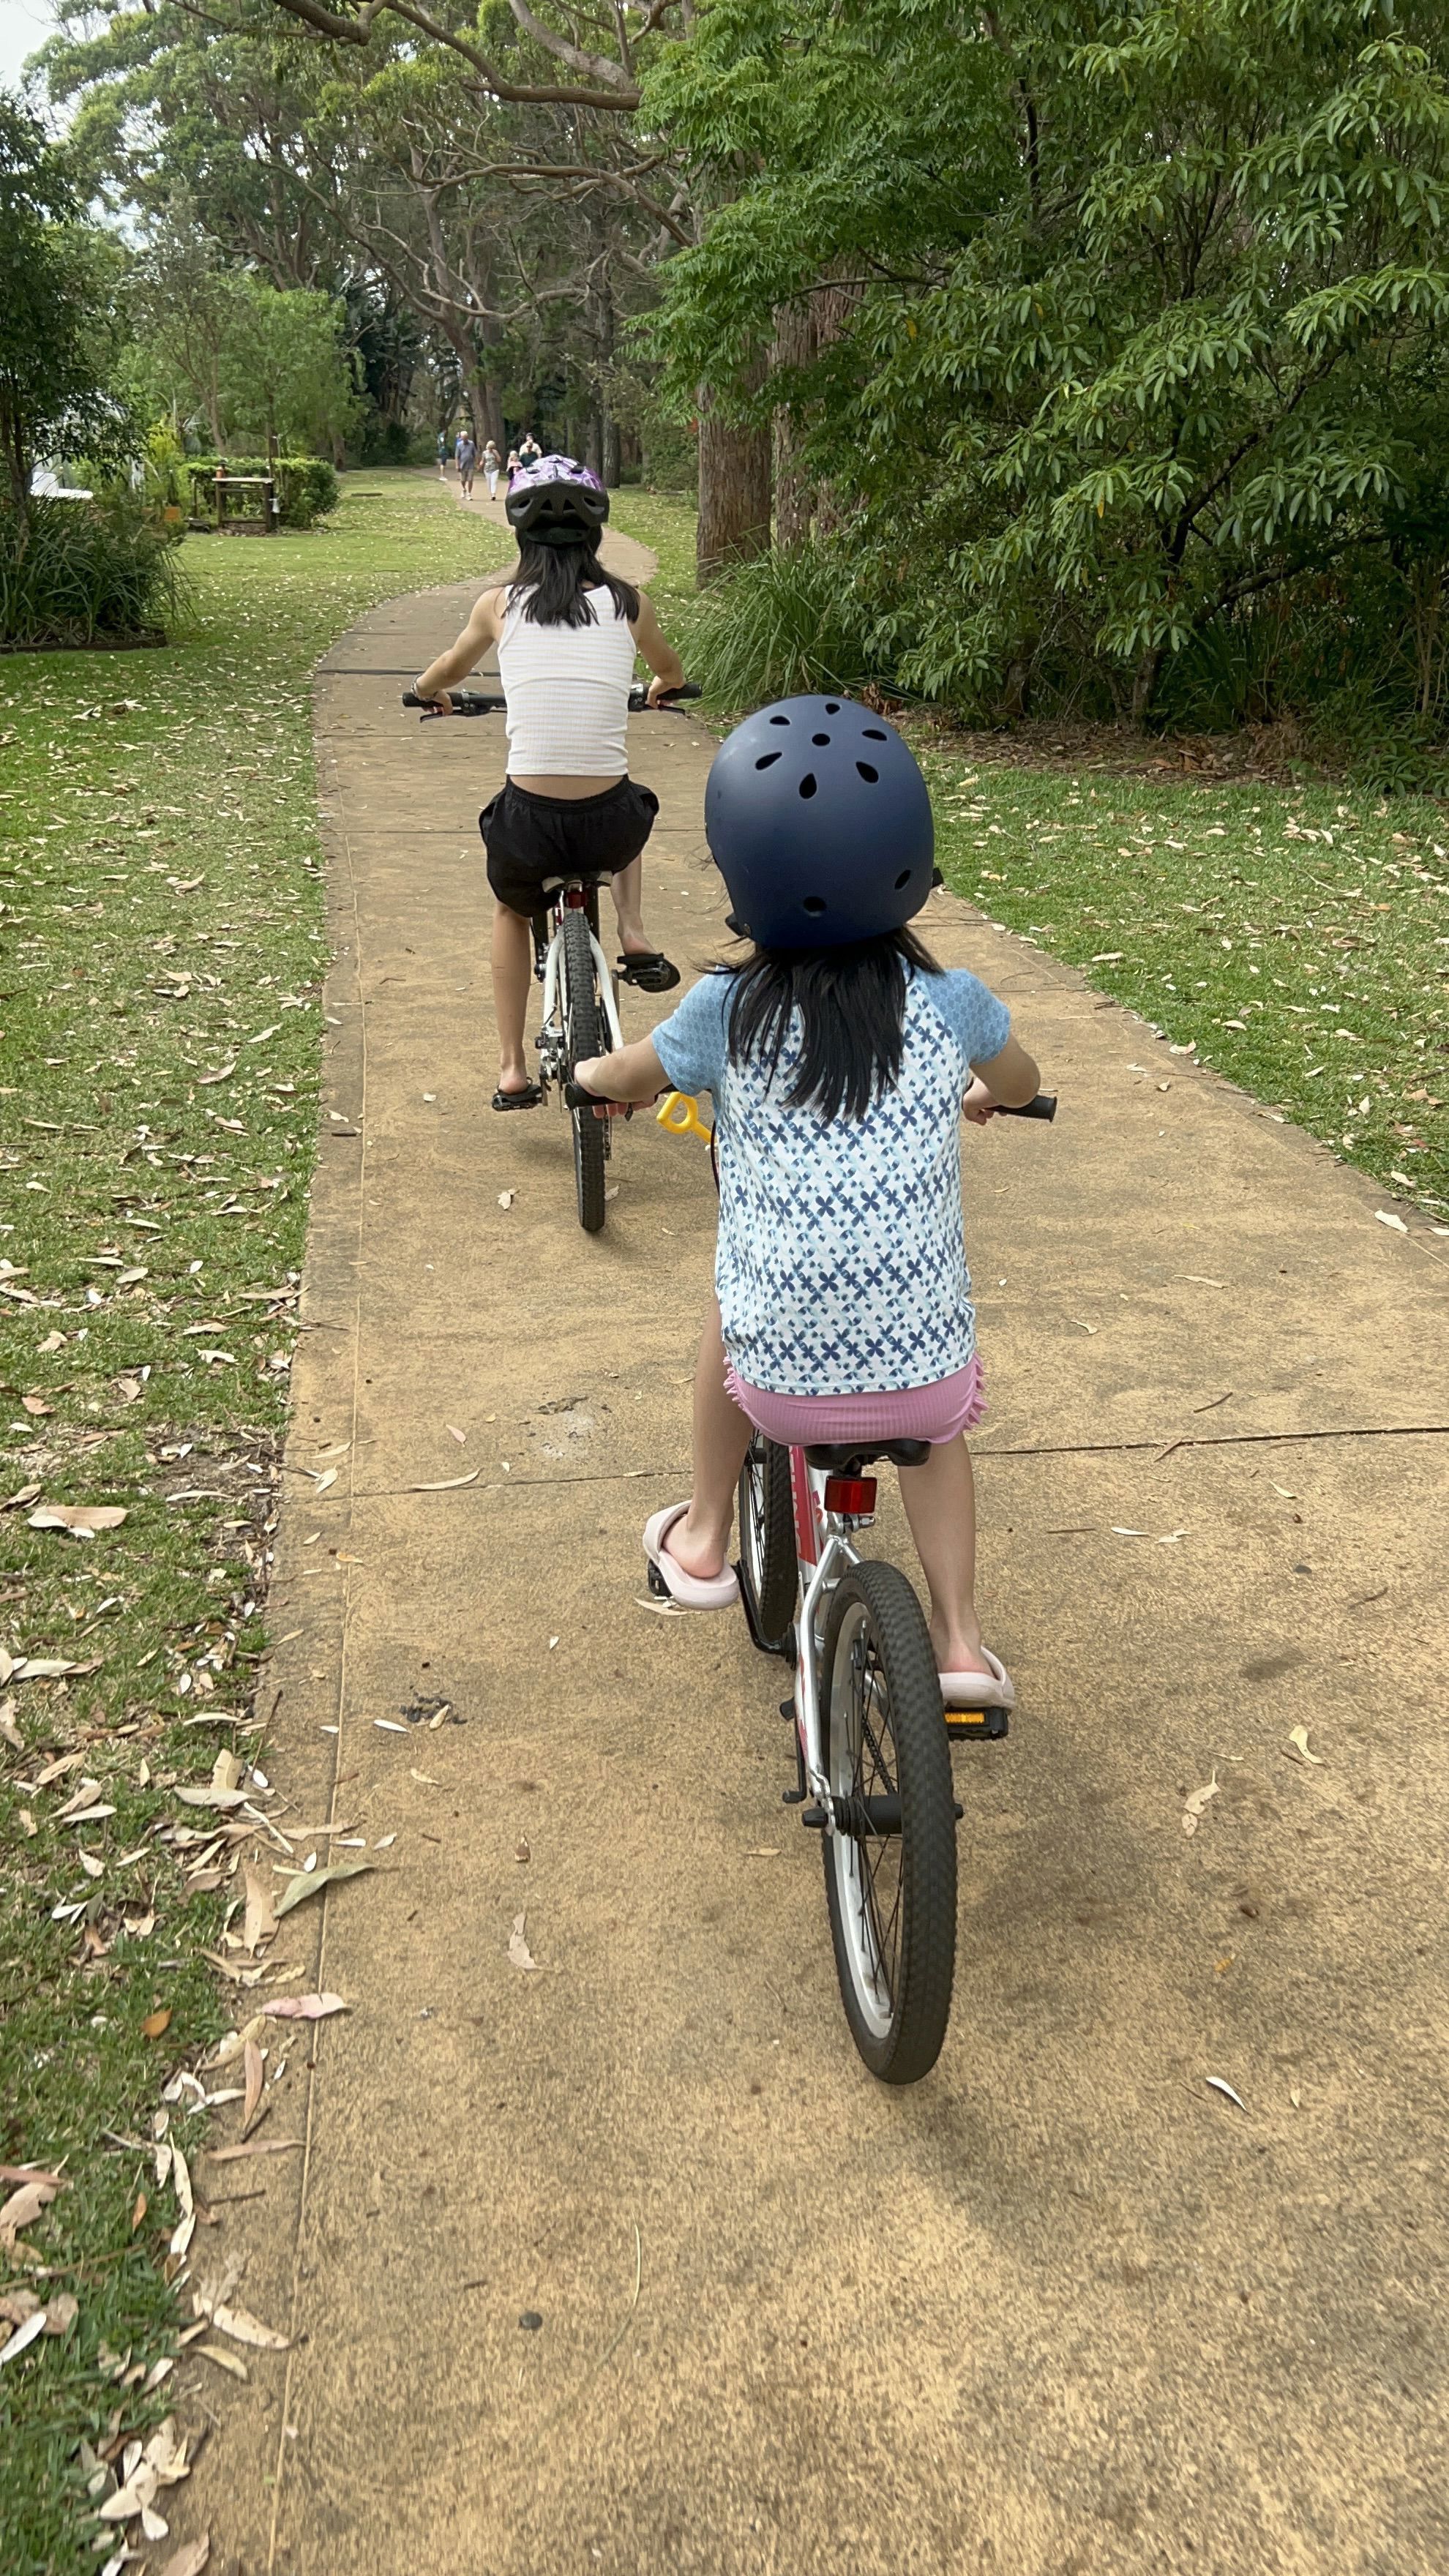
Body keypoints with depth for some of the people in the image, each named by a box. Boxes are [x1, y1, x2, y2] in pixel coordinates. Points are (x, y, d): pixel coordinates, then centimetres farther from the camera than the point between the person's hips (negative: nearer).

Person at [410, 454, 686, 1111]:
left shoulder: (500, 605, 4)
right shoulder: (627, 602, 6)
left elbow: (442, 674, 25)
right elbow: (672, 673, 29)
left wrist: (432, 692, 49)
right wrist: (660, 689, 52)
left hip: (529, 826, 0)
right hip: (608, 827, 0)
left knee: (512, 908, 33)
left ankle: (513, 1070, 28)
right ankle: (634, 938, 20)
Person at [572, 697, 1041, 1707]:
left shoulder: (727, 1010, -7)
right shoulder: (949, 1003, -3)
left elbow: (623, 1078, 15)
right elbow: (1023, 1084, 20)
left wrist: (591, 1072, 37)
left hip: (778, 1377, 0)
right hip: (925, 1368, 1)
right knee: (936, 1426, 34)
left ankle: (703, 1540, 42)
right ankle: (961, 1641, 28)